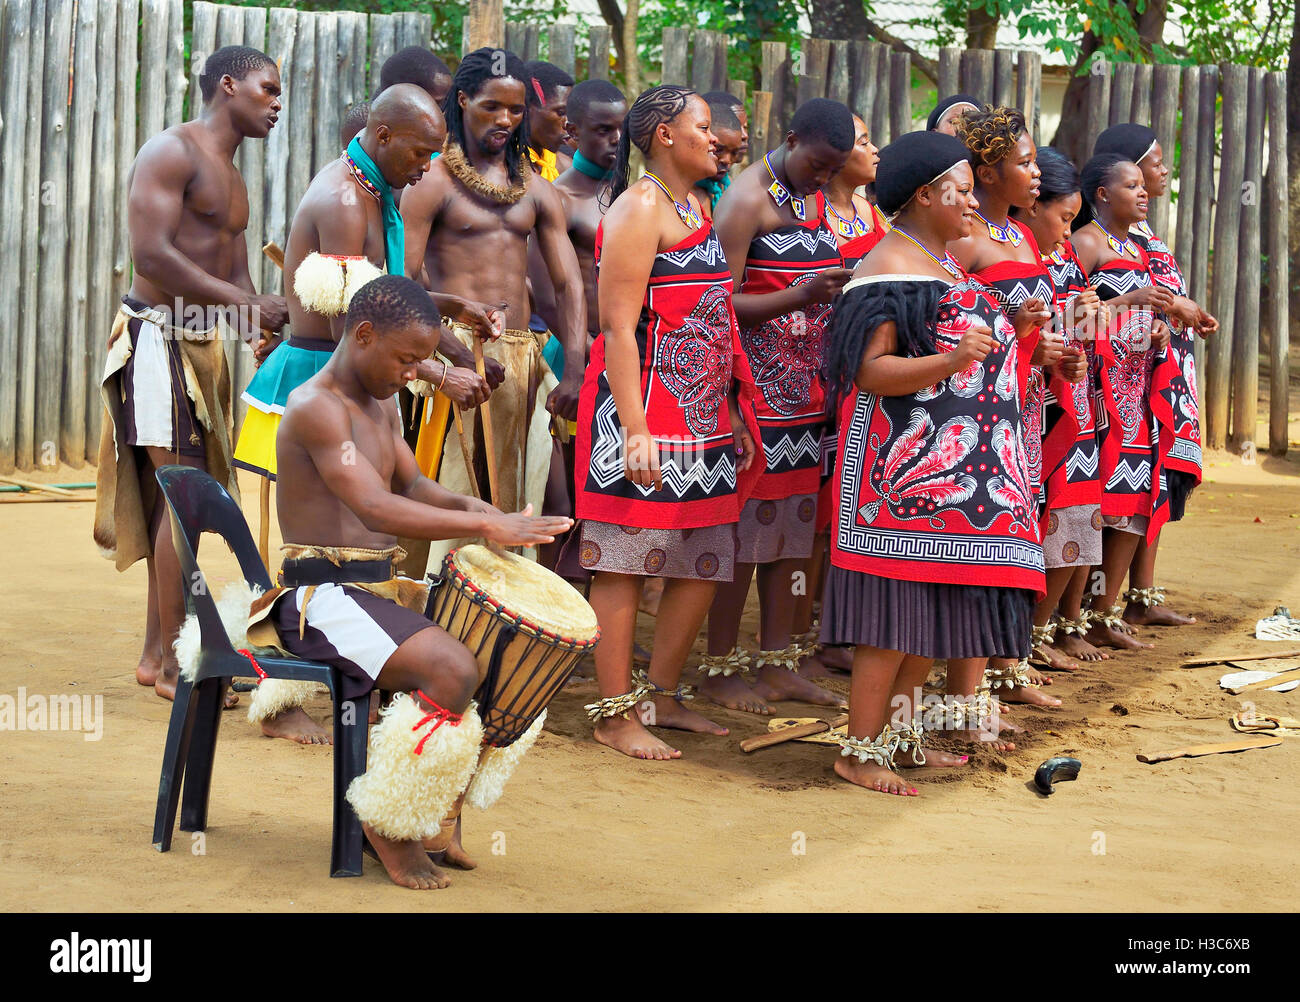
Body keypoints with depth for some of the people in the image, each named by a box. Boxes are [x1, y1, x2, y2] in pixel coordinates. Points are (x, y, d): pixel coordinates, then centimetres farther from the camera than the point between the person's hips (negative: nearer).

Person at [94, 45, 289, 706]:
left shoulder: (231, 179, 20)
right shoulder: (172, 153, -9)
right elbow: (151, 254, -21)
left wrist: (276, 321, 0)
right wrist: (245, 304, -21)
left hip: (204, 343, 9)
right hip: (157, 335, -9)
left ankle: (155, 653, 16)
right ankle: (175, 666, -6)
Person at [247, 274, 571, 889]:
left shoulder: (382, 406, 15)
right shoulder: (314, 408, -17)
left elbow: (413, 485, 22)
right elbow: (378, 510, -27)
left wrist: (467, 506, -1)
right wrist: (487, 526, -30)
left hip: (380, 588, 10)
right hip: (322, 598, -10)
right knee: (453, 670, -29)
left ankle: (441, 809, 14)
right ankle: (389, 824, -12)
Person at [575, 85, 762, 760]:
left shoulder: (692, 209, 20)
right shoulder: (640, 207, -9)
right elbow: (618, 326, -16)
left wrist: (736, 418, 22)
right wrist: (634, 429, -23)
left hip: (703, 419, 9)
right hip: (645, 415, -9)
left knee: (703, 563, 10)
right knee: (623, 561, -4)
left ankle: (663, 696, 23)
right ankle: (615, 714, 2)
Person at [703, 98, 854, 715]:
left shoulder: (815, 198, 14)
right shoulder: (747, 199, -12)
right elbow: (722, 302, -17)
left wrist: (842, 293, 5)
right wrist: (798, 297, -27)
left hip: (805, 385, 8)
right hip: (755, 386, -8)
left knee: (792, 523, 10)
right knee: (745, 523, -5)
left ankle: (776, 662, 17)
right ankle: (720, 669, 4)